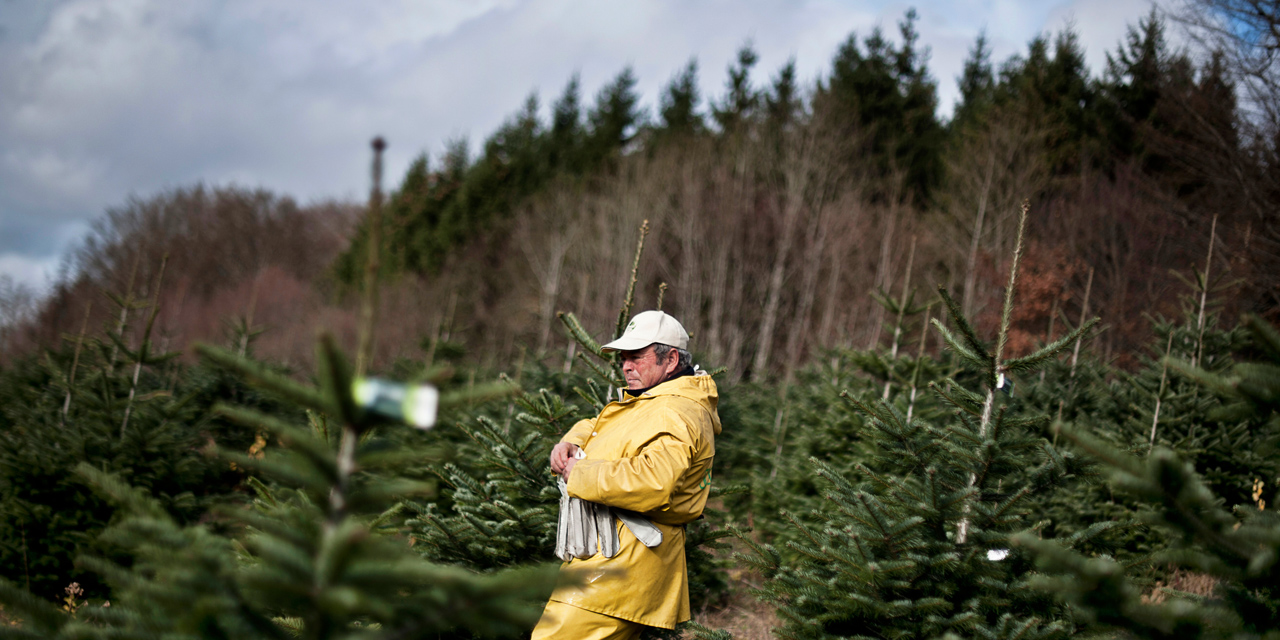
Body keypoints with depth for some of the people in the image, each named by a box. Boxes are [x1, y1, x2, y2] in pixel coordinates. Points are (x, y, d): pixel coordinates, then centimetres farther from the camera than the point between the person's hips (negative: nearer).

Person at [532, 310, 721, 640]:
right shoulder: (644, 403, 19)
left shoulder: (677, 415, -16)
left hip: (625, 561, -11)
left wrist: (580, 475, -21)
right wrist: (570, 444, 6)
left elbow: (653, 482, -32)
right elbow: (595, 427, 32)